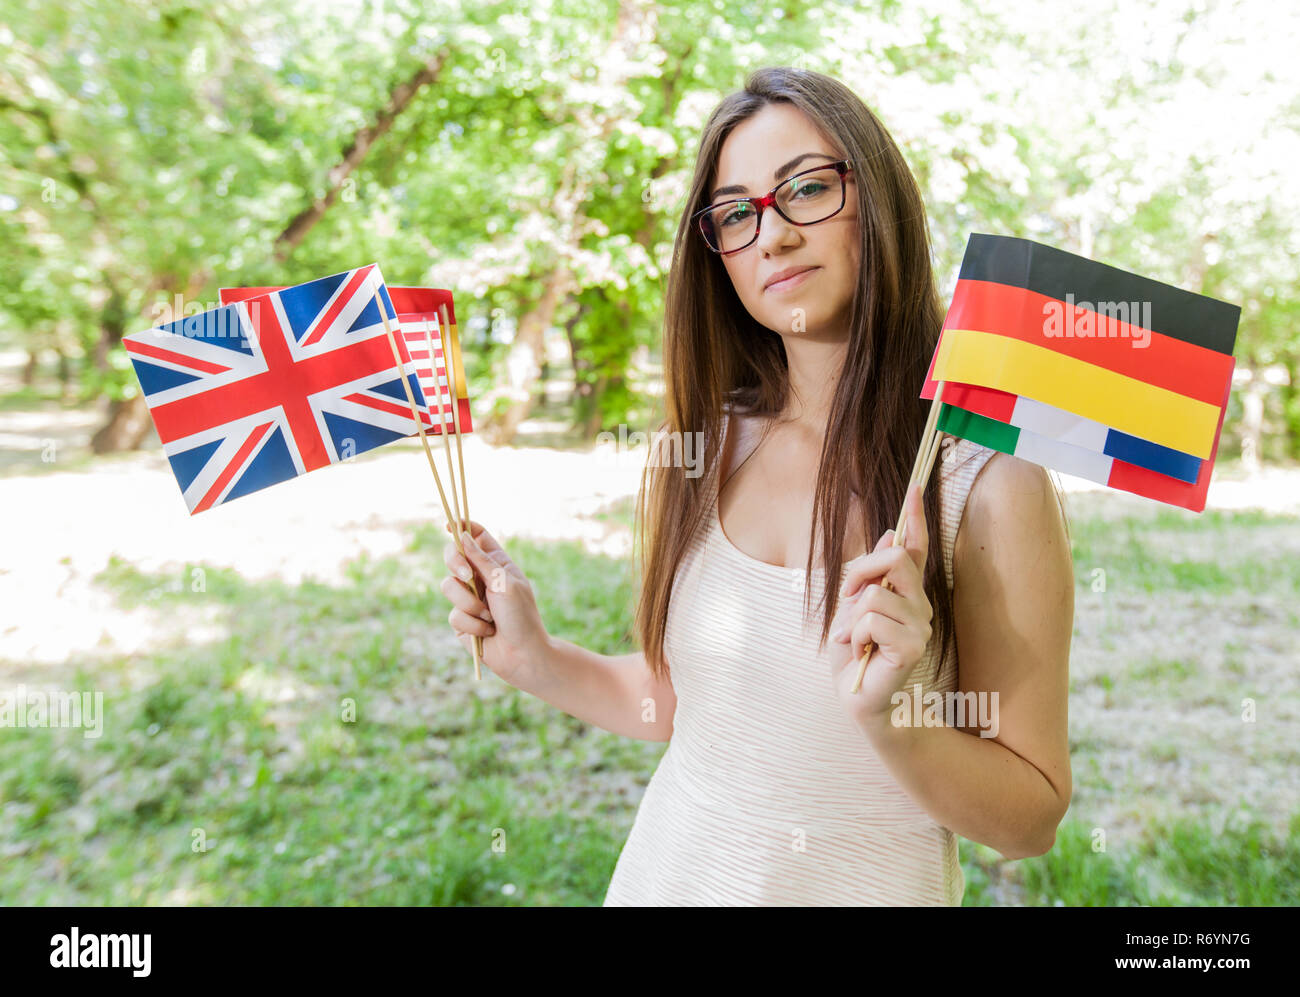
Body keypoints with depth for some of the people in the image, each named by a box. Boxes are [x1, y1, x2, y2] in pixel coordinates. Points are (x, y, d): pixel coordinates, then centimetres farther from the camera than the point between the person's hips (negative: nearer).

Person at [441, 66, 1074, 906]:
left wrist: (885, 714, -28)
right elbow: (683, 702, 5)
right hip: (667, 873, 4)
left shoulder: (990, 484, -19)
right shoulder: (706, 446, -6)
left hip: (864, 885, -4)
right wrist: (534, 658, -7)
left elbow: (1032, 819, -13)